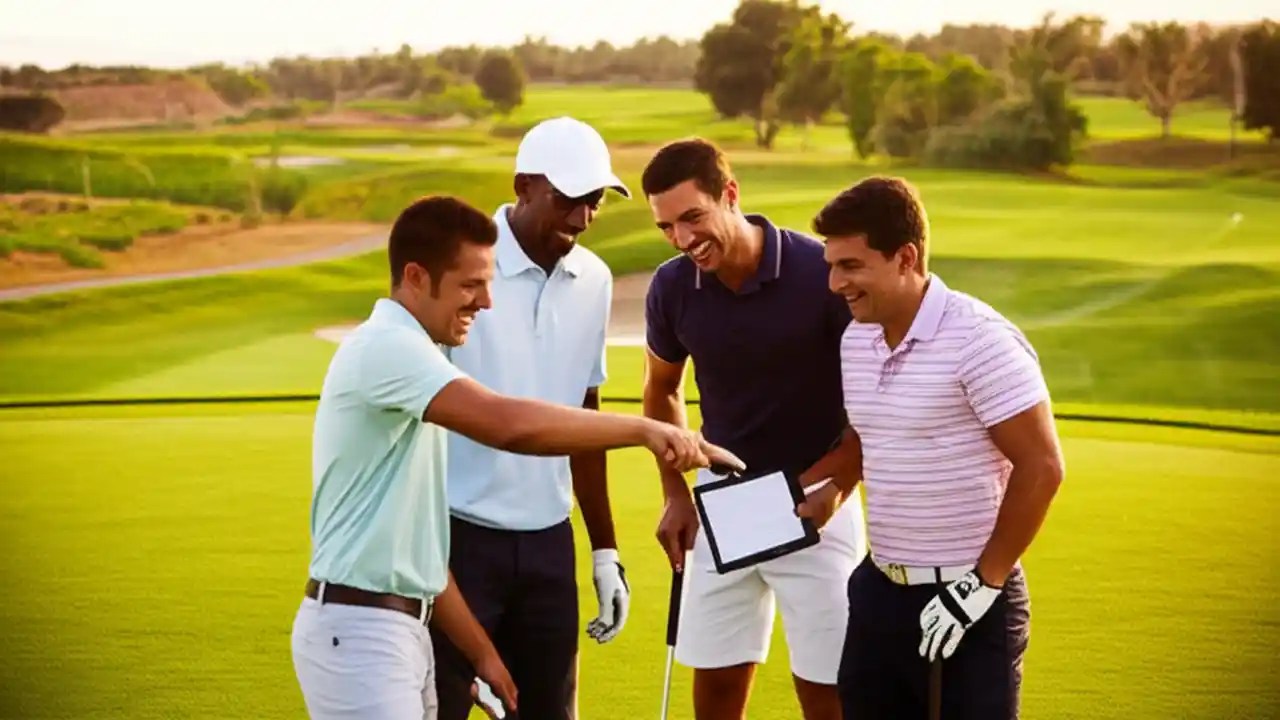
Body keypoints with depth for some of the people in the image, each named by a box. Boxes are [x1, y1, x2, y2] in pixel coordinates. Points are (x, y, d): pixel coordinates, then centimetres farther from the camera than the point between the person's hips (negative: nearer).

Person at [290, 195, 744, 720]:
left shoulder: (404, 353, 18)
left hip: (403, 628, 10)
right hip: (358, 630, -10)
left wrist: (480, 650, 18)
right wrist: (645, 429, -25)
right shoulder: (385, 347, -15)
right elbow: (510, 426, -31)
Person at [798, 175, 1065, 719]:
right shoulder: (854, 340, 7)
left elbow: (1040, 467, -17)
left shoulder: (980, 341, -17)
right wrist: (831, 486, 6)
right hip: (879, 589, 7)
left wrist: (980, 586, -15)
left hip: (968, 597, -7)